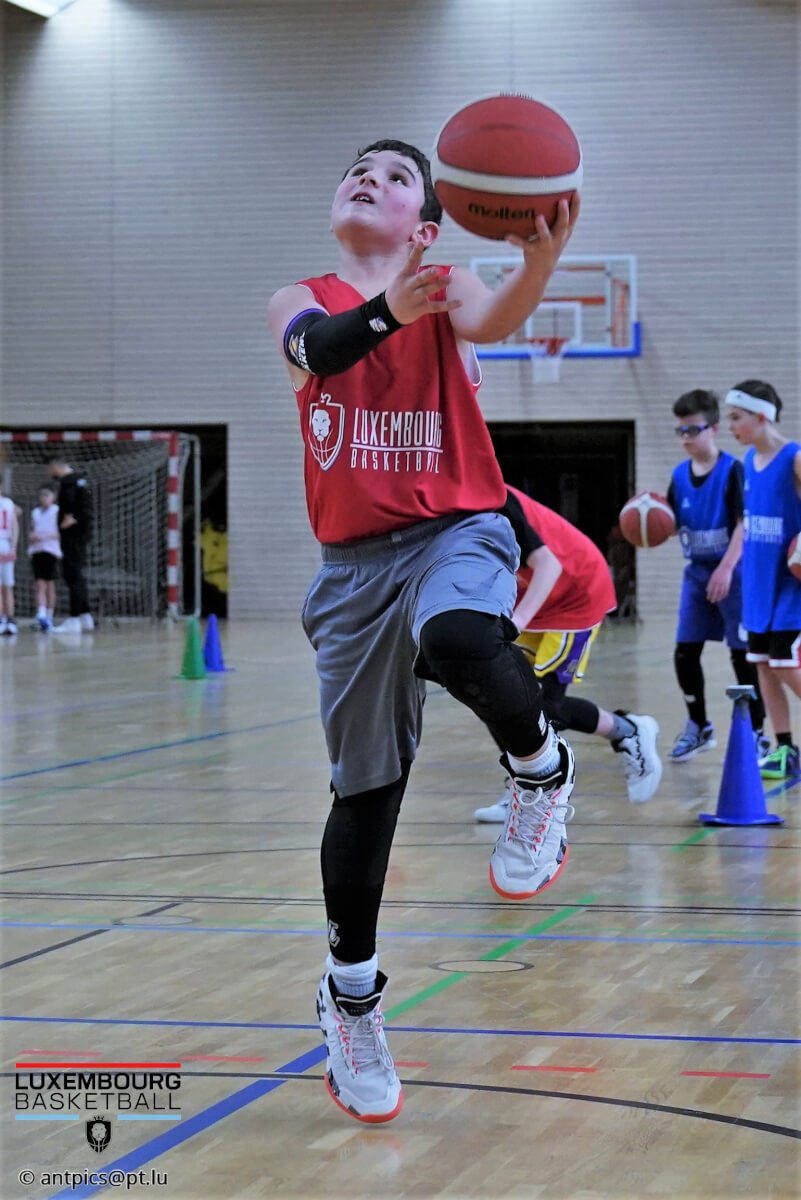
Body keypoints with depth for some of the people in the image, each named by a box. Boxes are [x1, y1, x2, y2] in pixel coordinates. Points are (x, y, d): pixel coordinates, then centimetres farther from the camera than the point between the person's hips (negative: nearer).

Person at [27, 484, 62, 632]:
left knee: (49, 584, 1)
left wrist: (46, 536, -16)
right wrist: (32, 538, 0)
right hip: (36, 551, 3)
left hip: (51, 551, -3)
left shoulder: (57, 511, 2)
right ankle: (41, 616, -18)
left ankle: (49, 618, 9)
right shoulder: (35, 513, 17)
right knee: (40, 584, -8)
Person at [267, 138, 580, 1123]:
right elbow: (318, 350, -19)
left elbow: (489, 319, -22)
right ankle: (350, 993, 25)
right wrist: (387, 311, -43)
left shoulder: (446, 290, 3)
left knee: (457, 641, -38)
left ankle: (543, 771, -8)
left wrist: (541, 258, -46)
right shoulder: (300, 303, 6)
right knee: (364, 790, 6)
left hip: (455, 531, -2)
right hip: (354, 560, 2)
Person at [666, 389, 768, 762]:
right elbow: (672, 525, 11)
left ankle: (756, 733, 7)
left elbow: (744, 522, -17)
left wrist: (726, 568, -26)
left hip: (730, 573, -6)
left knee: (743, 655, -2)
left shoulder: (732, 470, -11)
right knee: (685, 653, 5)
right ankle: (698, 725, 22)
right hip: (696, 573, 6)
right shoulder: (680, 475, 6)